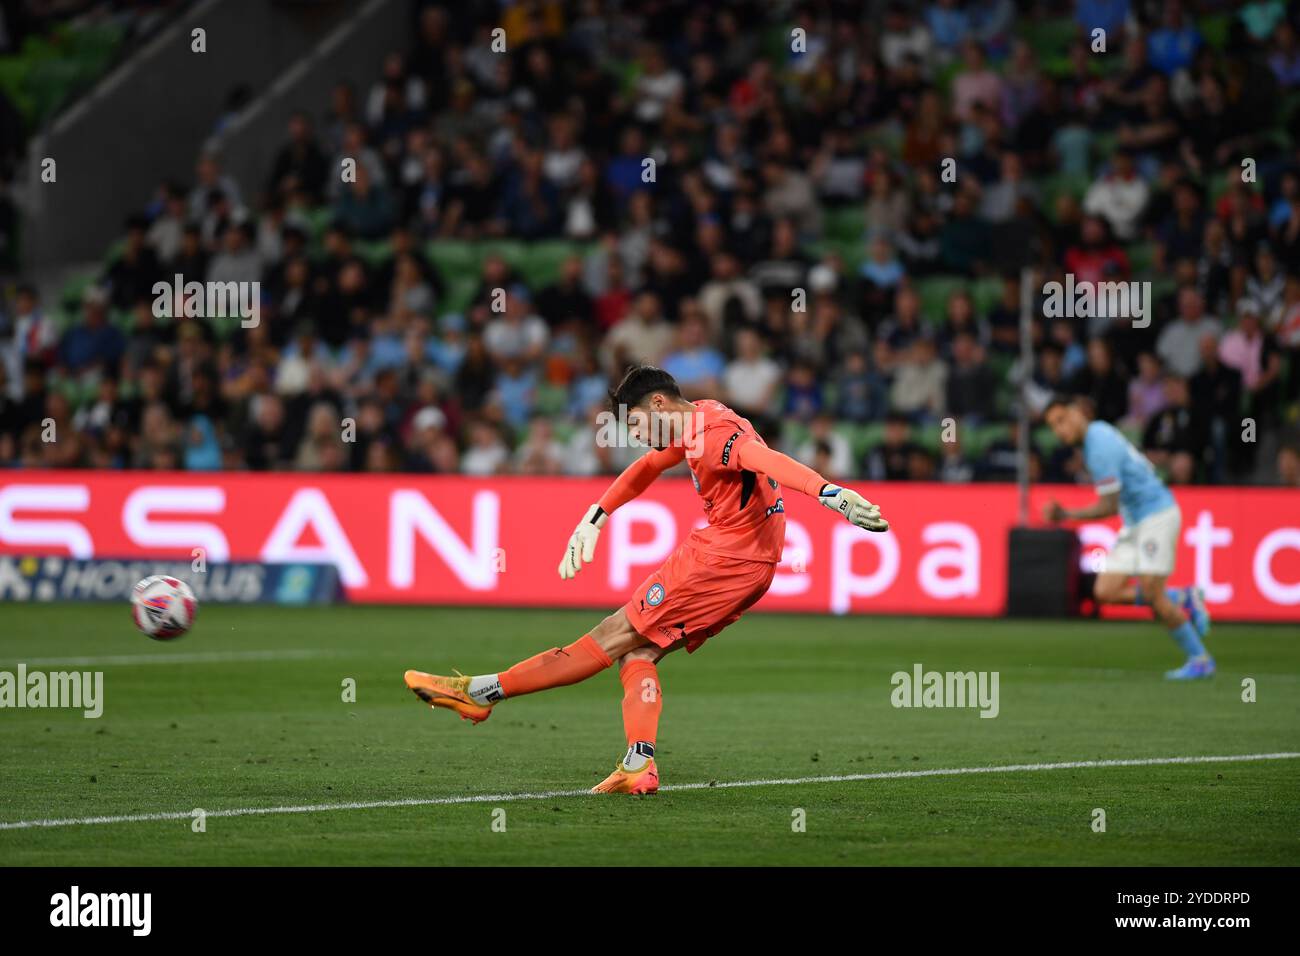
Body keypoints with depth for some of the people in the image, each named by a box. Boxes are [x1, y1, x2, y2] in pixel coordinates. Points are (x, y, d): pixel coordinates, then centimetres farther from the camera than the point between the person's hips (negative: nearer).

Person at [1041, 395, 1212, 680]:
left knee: (1151, 594, -12)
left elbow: (1109, 507, -21)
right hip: (1134, 523, 9)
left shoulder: (1100, 449, -21)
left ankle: (1199, 660, 2)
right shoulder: (1099, 431, 8)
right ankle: (1183, 599, 14)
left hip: (1157, 515, -9)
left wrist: (1067, 516, -19)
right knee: (1106, 592, -1)